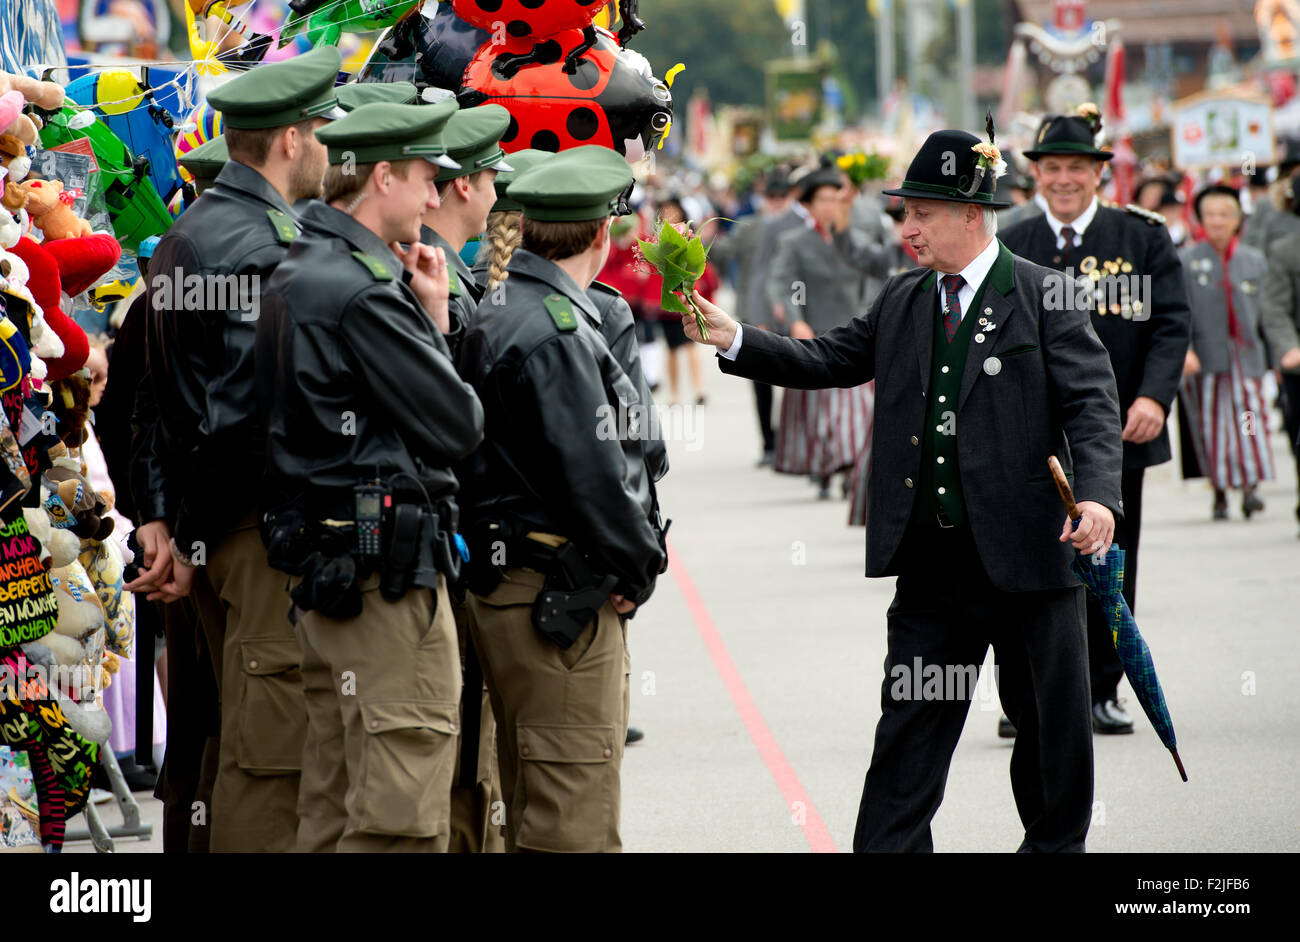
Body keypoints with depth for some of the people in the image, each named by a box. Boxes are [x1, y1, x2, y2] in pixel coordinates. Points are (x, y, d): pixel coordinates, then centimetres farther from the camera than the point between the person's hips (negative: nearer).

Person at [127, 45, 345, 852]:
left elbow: (157, 396, 13)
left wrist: (160, 519, 9)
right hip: (264, 527, -10)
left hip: (213, 533, 10)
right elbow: (247, 413, -22)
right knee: (270, 747, -6)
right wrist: (195, 543, -15)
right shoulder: (264, 247, -17)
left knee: (246, 738, 17)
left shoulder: (183, 237, 14)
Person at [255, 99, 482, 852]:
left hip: (324, 566, 11)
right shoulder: (362, 291, -18)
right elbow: (458, 426, -15)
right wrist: (435, 321, 0)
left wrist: (422, 319, 7)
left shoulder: (299, 274, 14)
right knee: (404, 816, -8)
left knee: (335, 807, 14)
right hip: (387, 570, -11)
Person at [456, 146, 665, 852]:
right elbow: (592, 472, -21)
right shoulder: (556, 332, -18)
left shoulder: (493, 317, 13)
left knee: (534, 813, 17)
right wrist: (638, 569, -7)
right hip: (560, 598, -10)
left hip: (502, 578, 10)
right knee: (576, 823, -8)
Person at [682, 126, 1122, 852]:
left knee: (1053, 723, 9)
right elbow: (828, 361, 14)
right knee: (910, 723, 4)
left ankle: (1056, 843, 26)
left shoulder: (1045, 297, -5)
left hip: (1029, 554, -4)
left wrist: (1099, 494, -27)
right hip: (932, 566, 4)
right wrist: (734, 339, 1)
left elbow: (1093, 404, -11)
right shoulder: (901, 302, 12)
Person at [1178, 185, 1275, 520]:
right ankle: (1220, 493, 9)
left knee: (1250, 418, -12)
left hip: (1247, 354, 1)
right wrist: (1184, 350, -16)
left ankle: (1250, 486, -13)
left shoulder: (1254, 260, 10)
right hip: (1206, 357, -1)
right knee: (1212, 426, 0)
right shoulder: (1187, 260, 4)